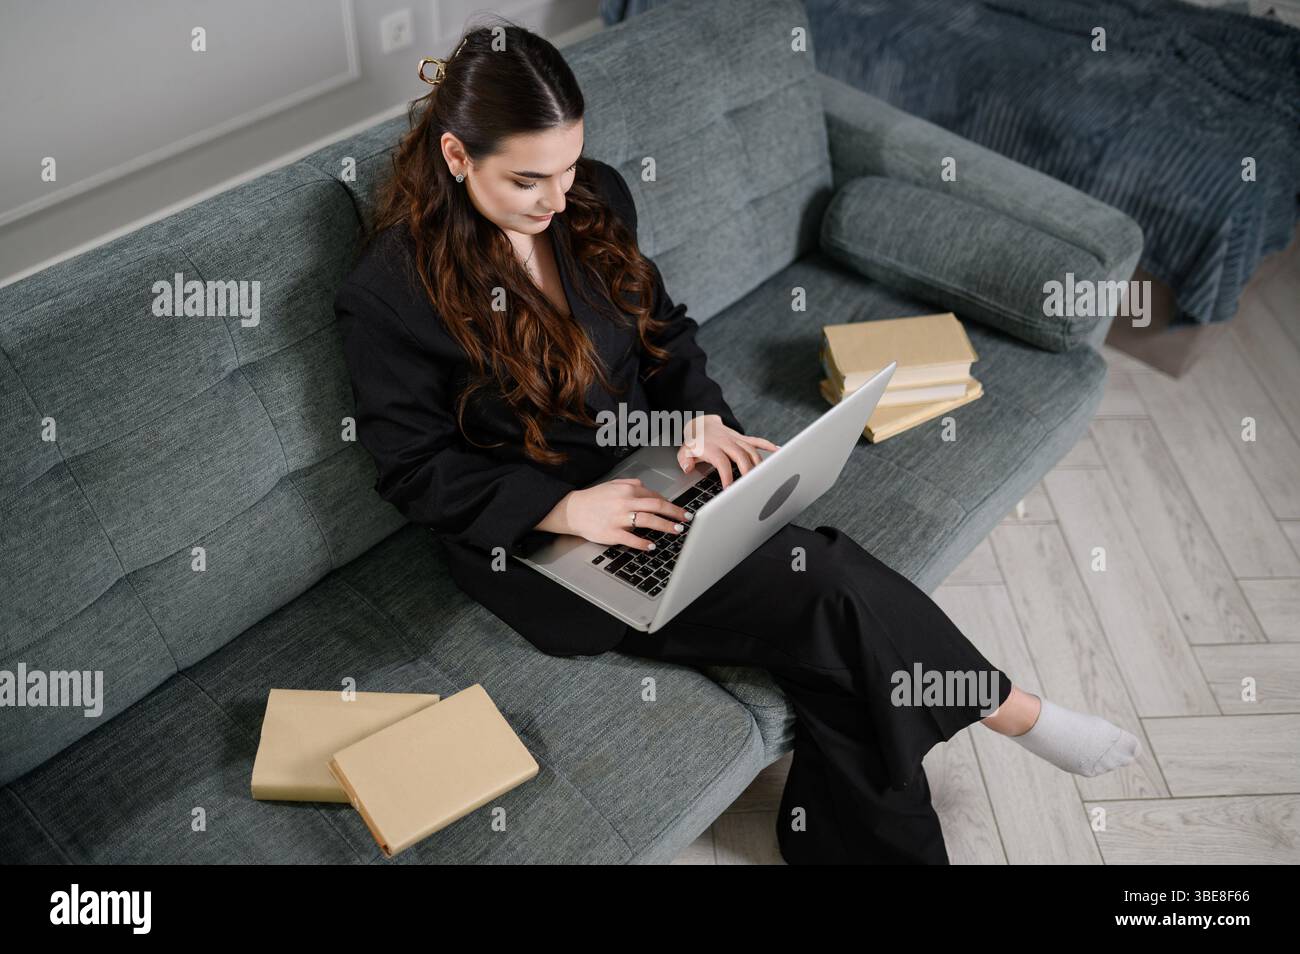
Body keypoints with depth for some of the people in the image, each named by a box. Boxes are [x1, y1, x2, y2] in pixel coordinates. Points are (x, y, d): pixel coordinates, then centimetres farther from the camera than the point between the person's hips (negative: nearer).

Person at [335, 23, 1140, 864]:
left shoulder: (596, 197, -1)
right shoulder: (387, 295, -16)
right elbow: (418, 469, -11)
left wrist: (701, 418, -8)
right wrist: (567, 508, -23)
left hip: (647, 470, 6)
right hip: (531, 538, -5)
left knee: (843, 659, -15)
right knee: (829, 592, -18)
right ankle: (1001, 704, 7)